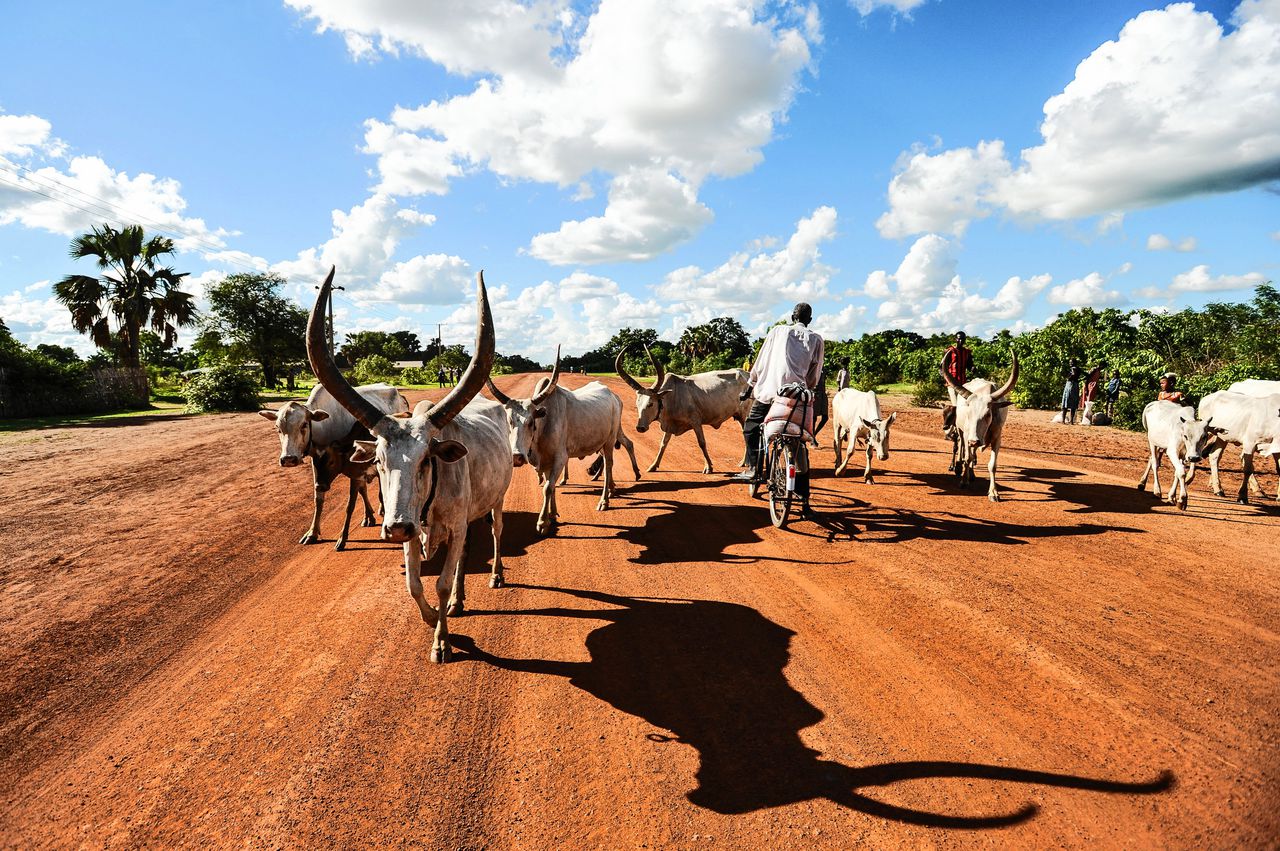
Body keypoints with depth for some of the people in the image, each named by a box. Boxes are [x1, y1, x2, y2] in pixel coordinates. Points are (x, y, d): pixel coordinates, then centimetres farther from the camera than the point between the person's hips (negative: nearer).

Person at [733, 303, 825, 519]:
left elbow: (760, 361, 10)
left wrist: (750, 385, 19)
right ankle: (804, 501, 5)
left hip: (770, 391, -1)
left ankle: (753, 467, 5)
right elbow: (814, 376, 12)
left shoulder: (778, 331, 9)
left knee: (750, 428, 23)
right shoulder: (816, 339, 12)